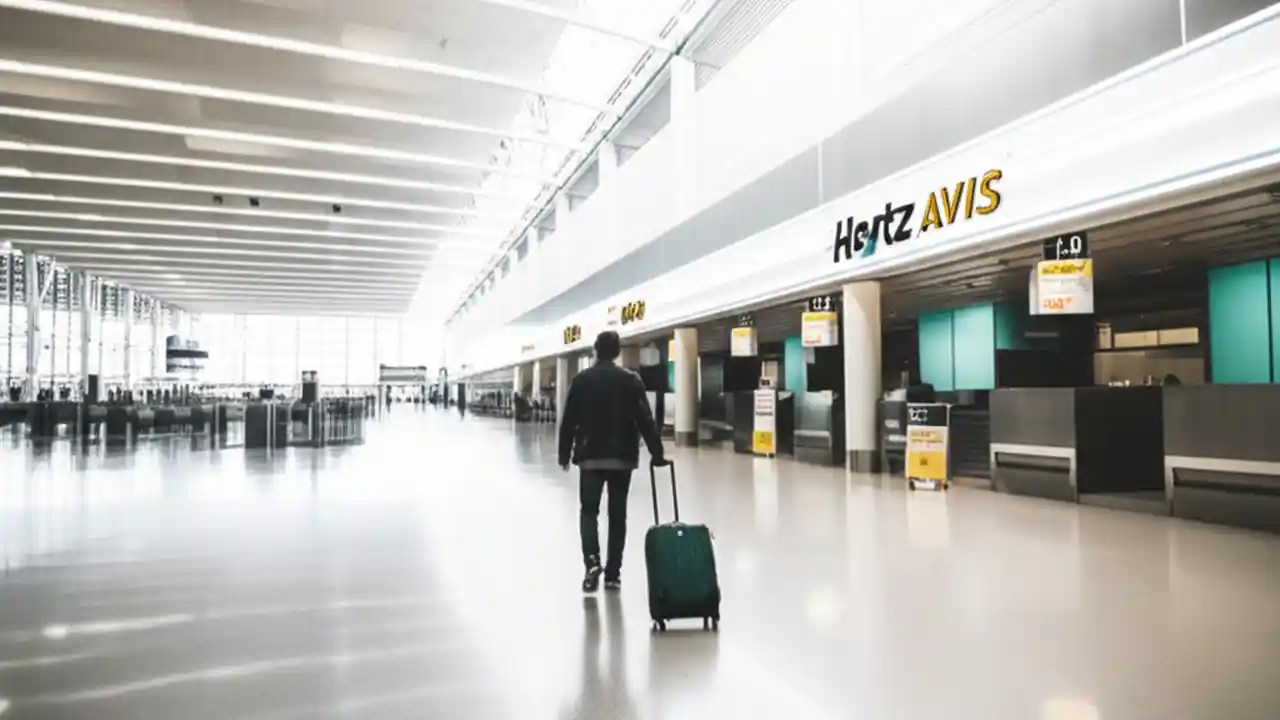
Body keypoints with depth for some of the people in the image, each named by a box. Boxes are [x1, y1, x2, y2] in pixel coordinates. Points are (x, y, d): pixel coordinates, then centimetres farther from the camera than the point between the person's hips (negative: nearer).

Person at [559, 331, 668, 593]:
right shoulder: (631, 380, -2)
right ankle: (613, 573, 12)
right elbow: (645, 420, -6)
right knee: (617, 514, 9)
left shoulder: (581, 379, -1)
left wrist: (564, 453, 10)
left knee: (588, 510, 8)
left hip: (590, 456, 0)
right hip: (622, 456, 1)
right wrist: (657, 453, -2)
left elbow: (568, 420, 0)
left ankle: (592, 562, -13)